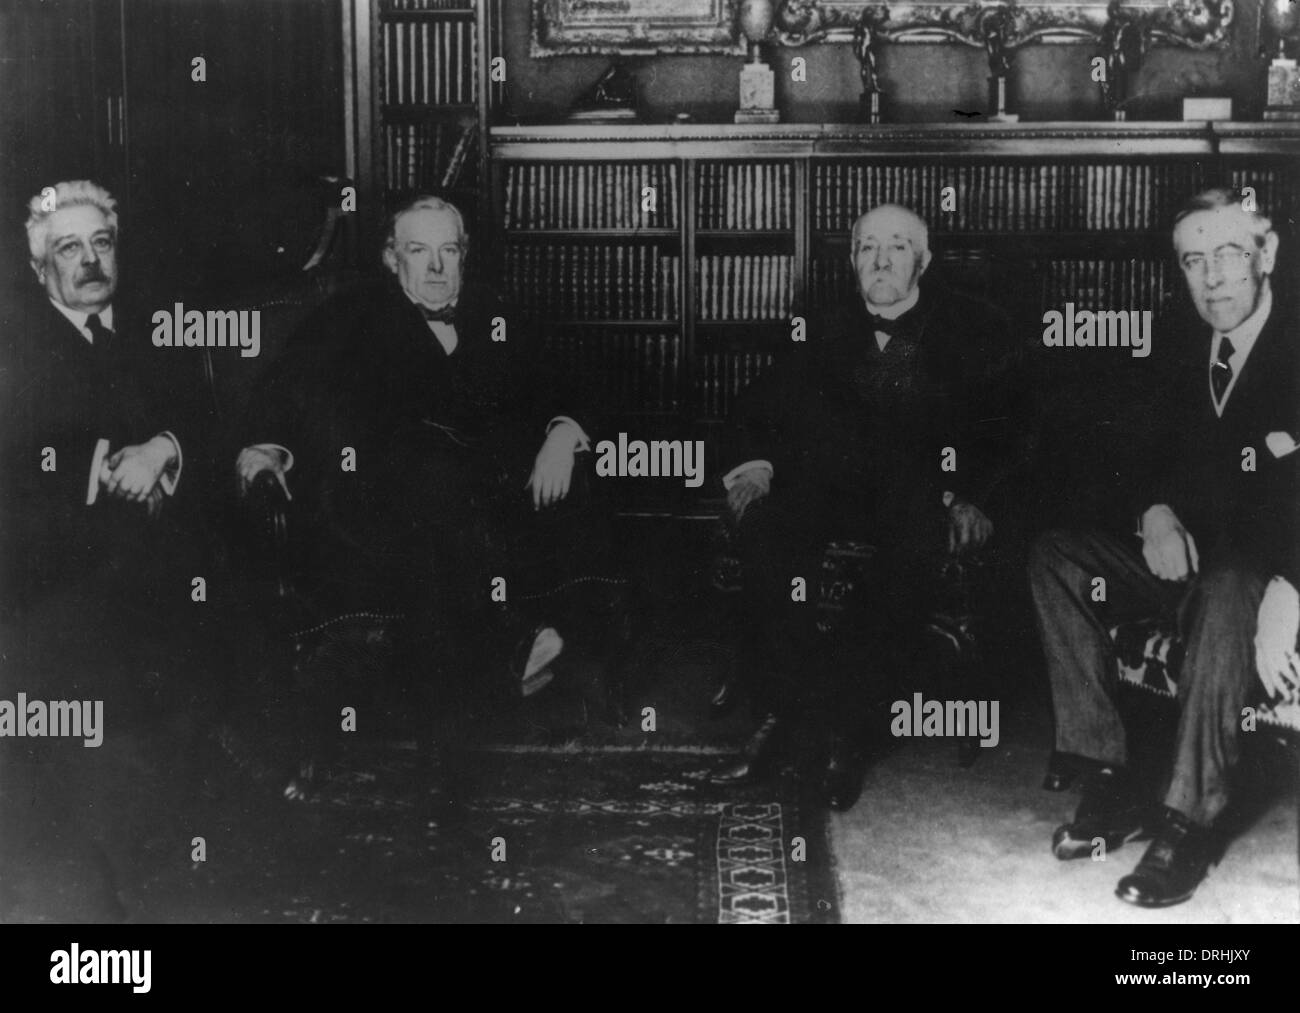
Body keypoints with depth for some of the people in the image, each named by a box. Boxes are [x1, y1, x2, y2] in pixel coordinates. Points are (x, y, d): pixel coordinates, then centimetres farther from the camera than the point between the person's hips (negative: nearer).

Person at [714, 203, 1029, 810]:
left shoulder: (976, 332, 11)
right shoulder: (830, 332, 20)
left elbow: (1010, 435, 2)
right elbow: (760, 410, 16)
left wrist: (975, 500, -17)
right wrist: (759, 461, -7)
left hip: (928, 493, -3)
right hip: (839, 485, 3)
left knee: (919, 543, -38)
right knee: (763, 521, -29)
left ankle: (844, 715, -28)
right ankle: (783, 708, -23)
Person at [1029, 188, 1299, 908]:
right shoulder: (1184, 357, 12)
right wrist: (1157, 516, -9)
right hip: (1189, 551, 7)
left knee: (1226, 591, -40)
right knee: (1056, 557, -15)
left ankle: (1189, 820, -33)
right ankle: (1109, 781, -18)